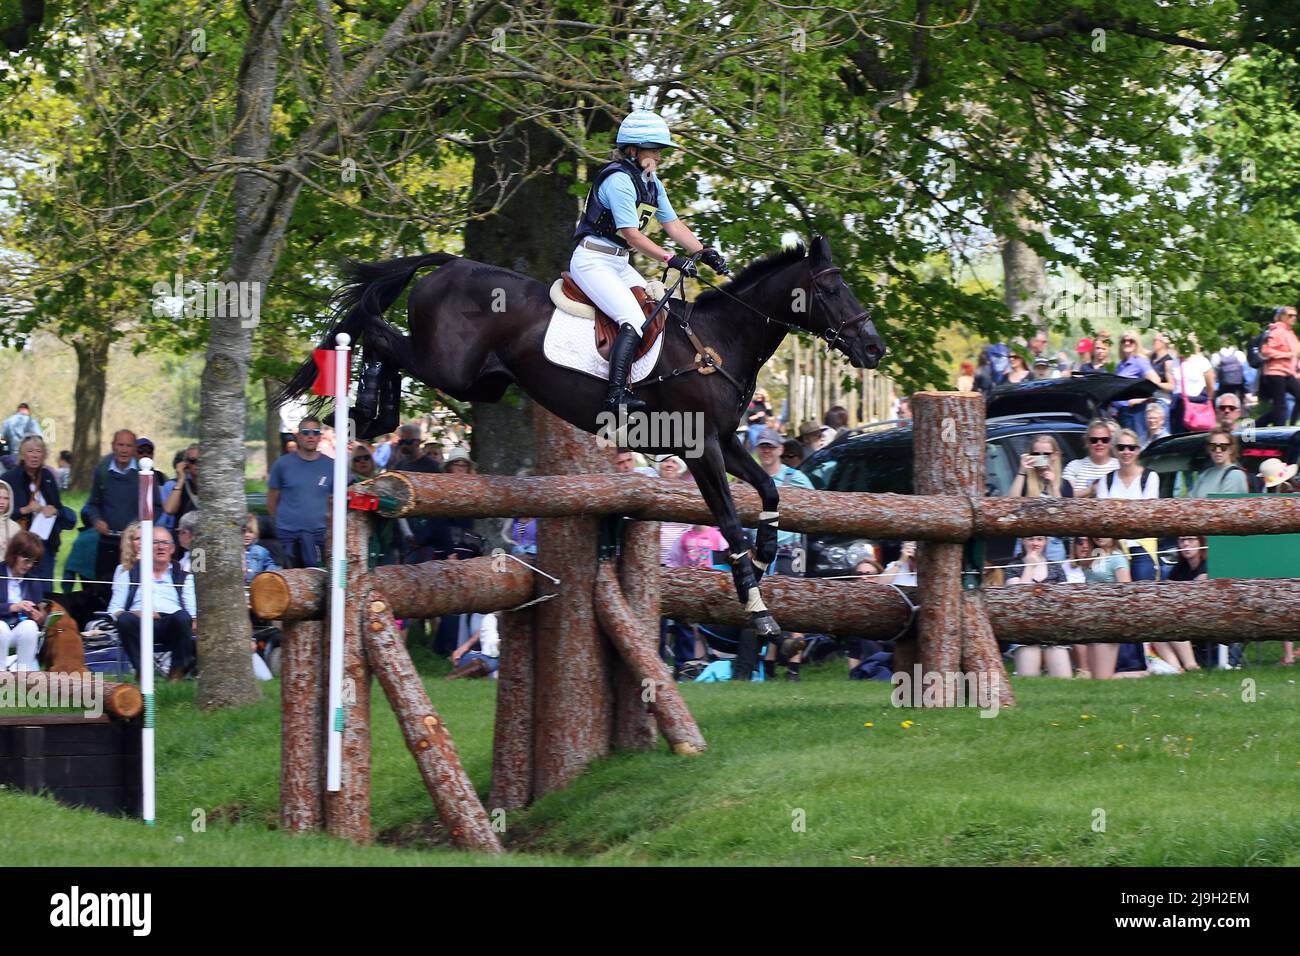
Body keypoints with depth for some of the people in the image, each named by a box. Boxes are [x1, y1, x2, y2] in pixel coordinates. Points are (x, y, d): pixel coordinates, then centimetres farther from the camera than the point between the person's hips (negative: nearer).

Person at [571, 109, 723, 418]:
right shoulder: (619, 180, -18)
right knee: (635, 321, -24)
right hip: (593, 261, -10)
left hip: (620, 264, 10)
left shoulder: (651, 183, 12)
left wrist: (705, 253, 0)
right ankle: (616, 394, -31)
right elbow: (631, 234, -22)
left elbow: (673, 225, 12)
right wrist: (672, 259, -26)